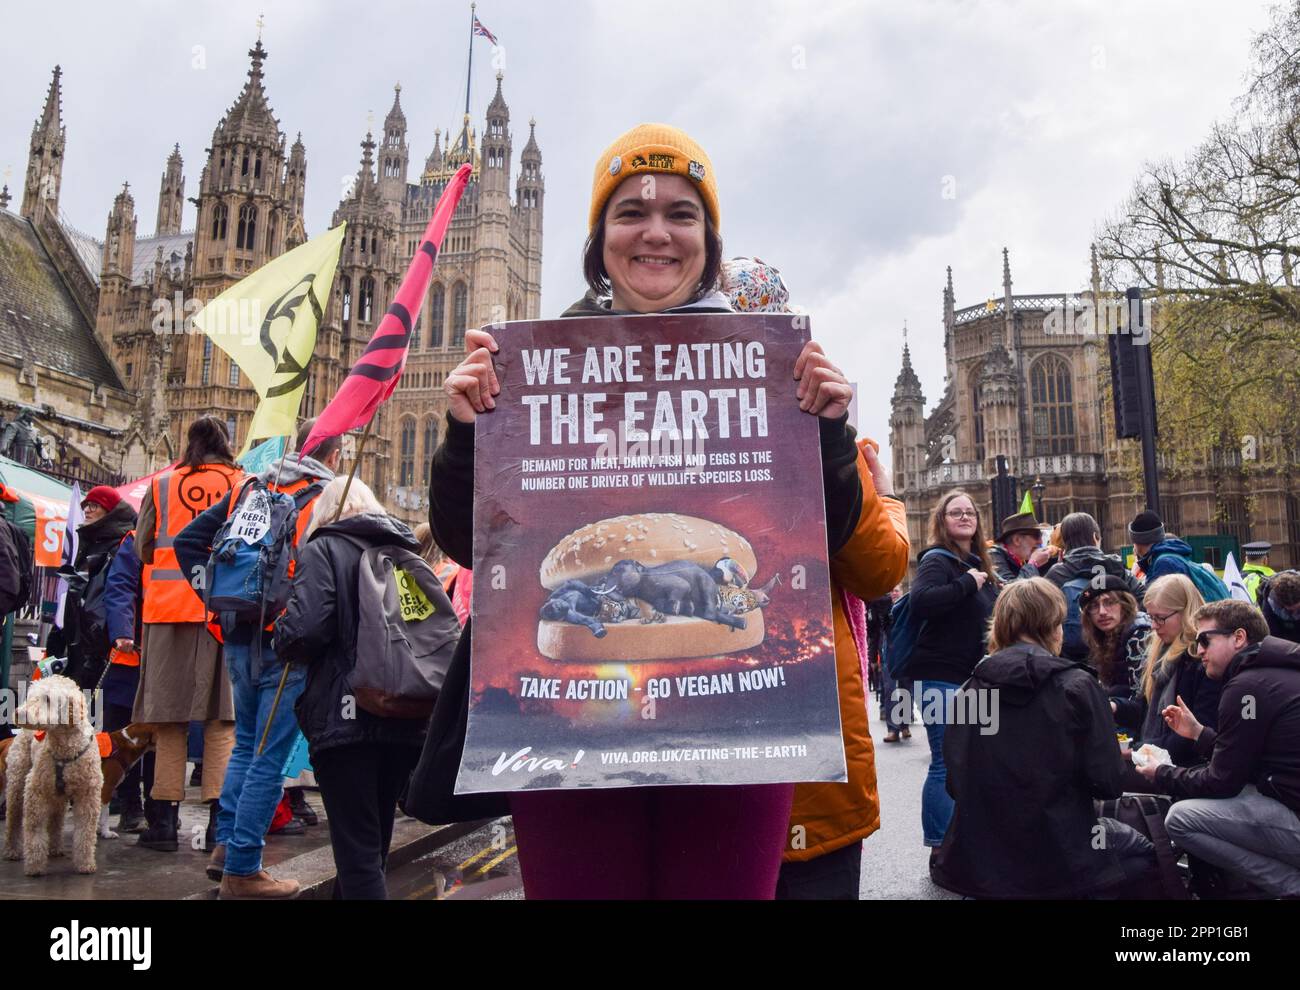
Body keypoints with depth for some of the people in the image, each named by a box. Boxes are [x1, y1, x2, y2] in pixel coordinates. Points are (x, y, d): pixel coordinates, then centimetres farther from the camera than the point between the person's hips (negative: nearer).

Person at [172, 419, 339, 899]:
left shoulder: (248, 489, 9)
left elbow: (188, 539, 9)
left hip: (239, 638, 6)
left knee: (246, 742, 23)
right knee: (269, 757, 2)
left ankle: (224, 846, 26)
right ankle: (241, 871, 9)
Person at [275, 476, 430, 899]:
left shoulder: (323, 549, -3)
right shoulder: (406, 552, 14)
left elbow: (306, 629, -18)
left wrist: (282, 641, 3)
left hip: (346, 718, -6)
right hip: (406, 721, 6)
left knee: (357, 852, -2)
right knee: (375, 843, 20)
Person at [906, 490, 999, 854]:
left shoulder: (978, 563, 16)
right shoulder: (937, 560, -10)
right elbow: (920, 602, -29)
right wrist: (967, 583, -22)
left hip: (973, 676, 9)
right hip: (942, 676, -9)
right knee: (947, 764, -7)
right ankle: (940, 848, 1)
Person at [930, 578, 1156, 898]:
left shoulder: (969, 690, -2)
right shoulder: (1076, 684, -10)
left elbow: (955, 782, 1)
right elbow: (1108, 783, -10)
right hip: (1060, 860, -3)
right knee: (1141, 849, 27)